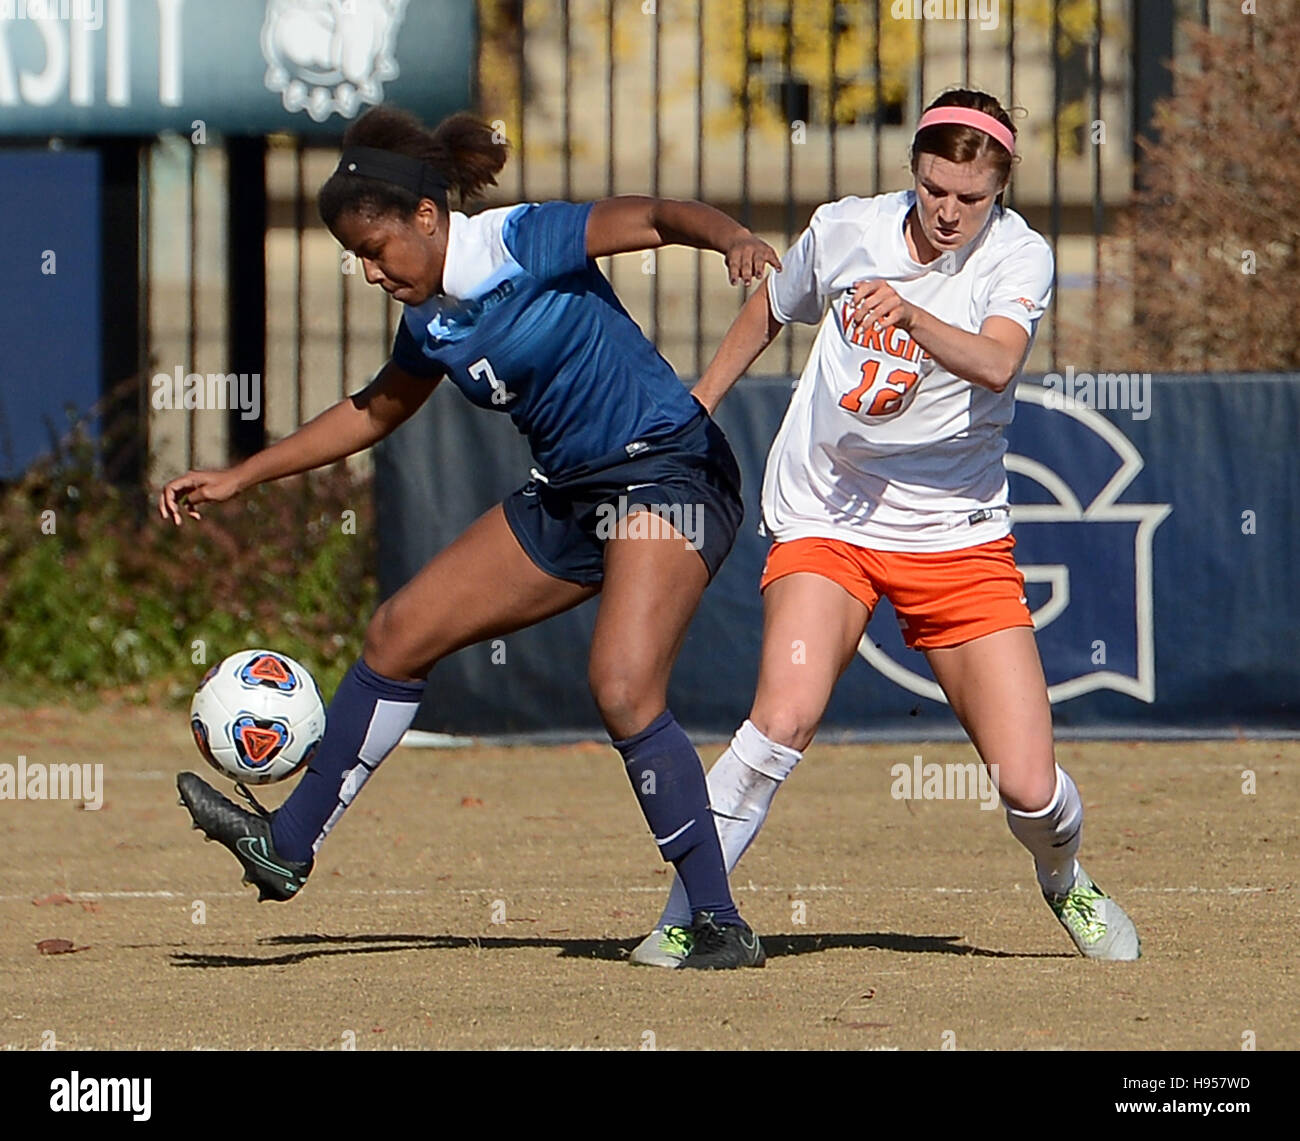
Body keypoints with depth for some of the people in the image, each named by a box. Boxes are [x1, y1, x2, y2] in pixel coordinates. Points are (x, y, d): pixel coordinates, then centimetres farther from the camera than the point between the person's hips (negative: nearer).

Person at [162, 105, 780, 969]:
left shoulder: (526, 244, -15)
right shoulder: (431, 321, 9)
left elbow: (656, 216, -28)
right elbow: (376, 411, 26)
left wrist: (731, 238, -51)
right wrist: (238, 479, 28)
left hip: (667, 474, -9)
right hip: (569, 497, 9)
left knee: (624, 690, -25)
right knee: (401, 633, 11)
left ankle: (721, 924, -18)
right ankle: (289, 846, 24)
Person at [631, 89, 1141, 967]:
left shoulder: (1018, 257, -9)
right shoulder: (844, 231, -2)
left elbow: (996, 365, -30)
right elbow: (771, 310, 21)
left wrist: (911, 315, -47)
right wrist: (698, 407, 30)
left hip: (959, 538, 0)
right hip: (827, 522, 0)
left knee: (1029, 788, -5)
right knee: (786, 713, -27)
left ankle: (1065, 882, 30)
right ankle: (684, 917, -16)